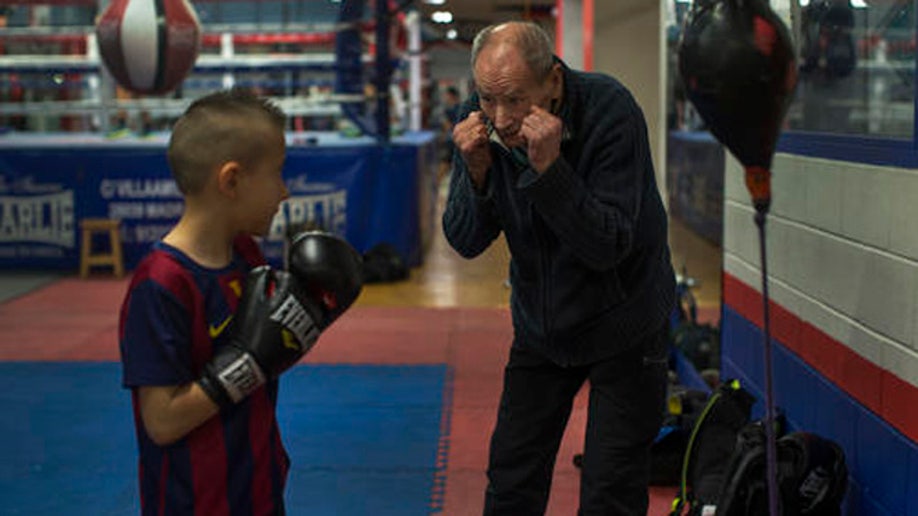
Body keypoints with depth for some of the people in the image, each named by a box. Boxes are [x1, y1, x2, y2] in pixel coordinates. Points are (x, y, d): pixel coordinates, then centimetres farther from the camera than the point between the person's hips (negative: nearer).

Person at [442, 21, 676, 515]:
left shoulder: (609, 110, -25)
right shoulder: (479, 120, -12)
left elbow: (607, 248, -28)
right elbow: (465, 242, -9)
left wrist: (549, 165, -38)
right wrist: (476, 171, -26)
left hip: (622, 325, -4)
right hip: (539, 327, 4)